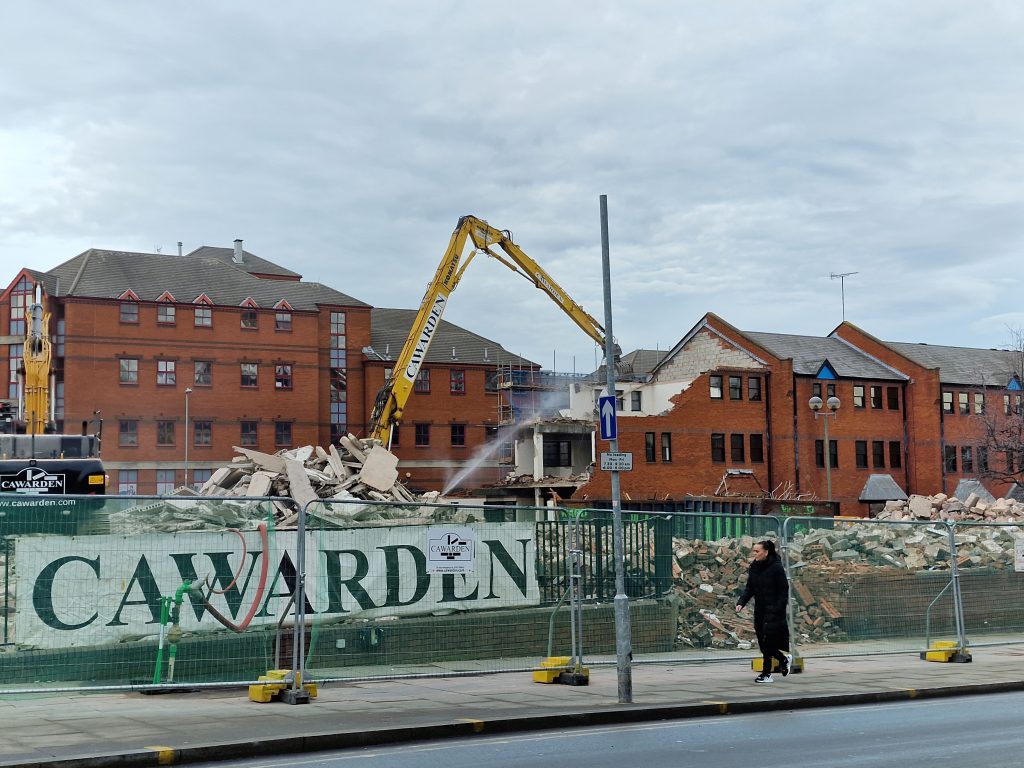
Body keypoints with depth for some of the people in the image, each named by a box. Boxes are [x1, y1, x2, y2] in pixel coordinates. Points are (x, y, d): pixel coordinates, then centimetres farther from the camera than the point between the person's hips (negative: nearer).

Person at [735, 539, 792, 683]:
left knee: (767, 641, -10)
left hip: (773, 611, -7)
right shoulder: (754, 568, 8)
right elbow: (749, 589, 10)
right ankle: (784, 659, 29)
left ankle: (767, 674, 2)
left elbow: (784, 590, -10)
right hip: (759, 611, 7)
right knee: (762, 643, 7)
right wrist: (741, 602, -6)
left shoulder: (776, 567, -11)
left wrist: (778, 609, -17)